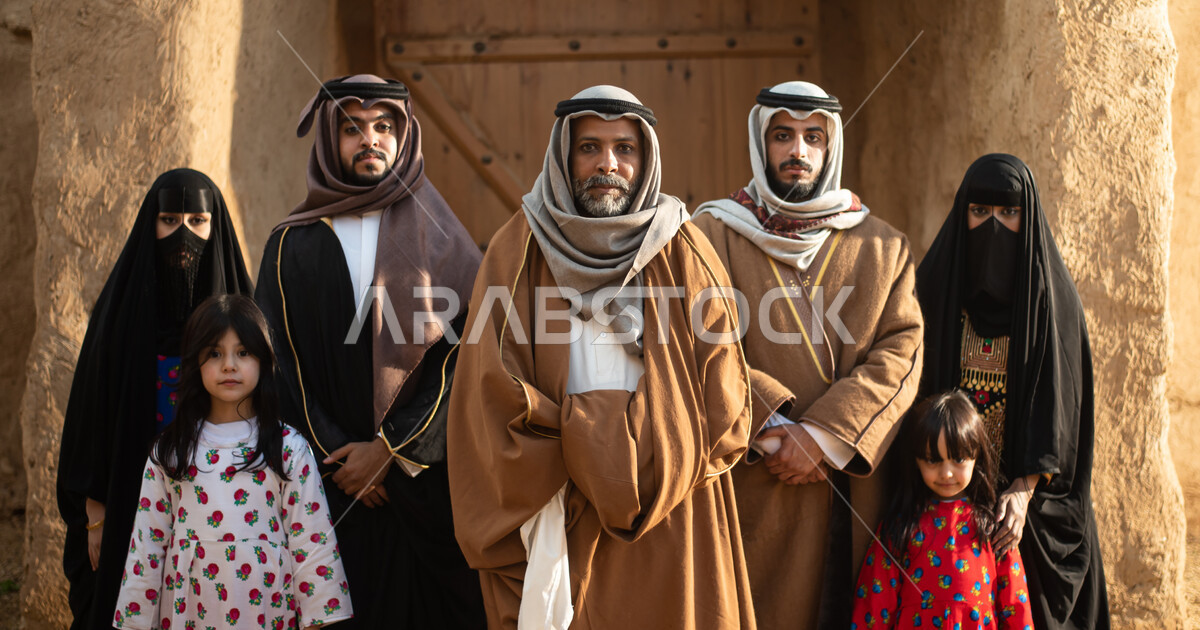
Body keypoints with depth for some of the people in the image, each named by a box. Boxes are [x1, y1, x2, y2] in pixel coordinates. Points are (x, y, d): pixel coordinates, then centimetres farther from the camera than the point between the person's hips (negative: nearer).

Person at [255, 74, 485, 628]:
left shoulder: (436, 239, 4)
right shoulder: (293, 245, 6)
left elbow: (459, 354, -4)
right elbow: (283, 364, 2)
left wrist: (389, 447, -12)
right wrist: (337, 457, -7)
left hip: (426, 474, 0)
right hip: (334, 484, 0)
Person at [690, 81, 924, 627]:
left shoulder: (882, 248, 10)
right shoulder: (712, 235, 3)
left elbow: (901, 349, -1)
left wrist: (827, 434, -14)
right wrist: (771, 430, -16)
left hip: (852, 492, 2)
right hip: (751, 486, -2)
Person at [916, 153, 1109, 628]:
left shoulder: (1051, 295, -1)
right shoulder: (938, 285, 2)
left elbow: (1057, 398, -7)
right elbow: (919, 388, 2)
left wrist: (1024, 490, -18)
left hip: (1029, 488, -1)